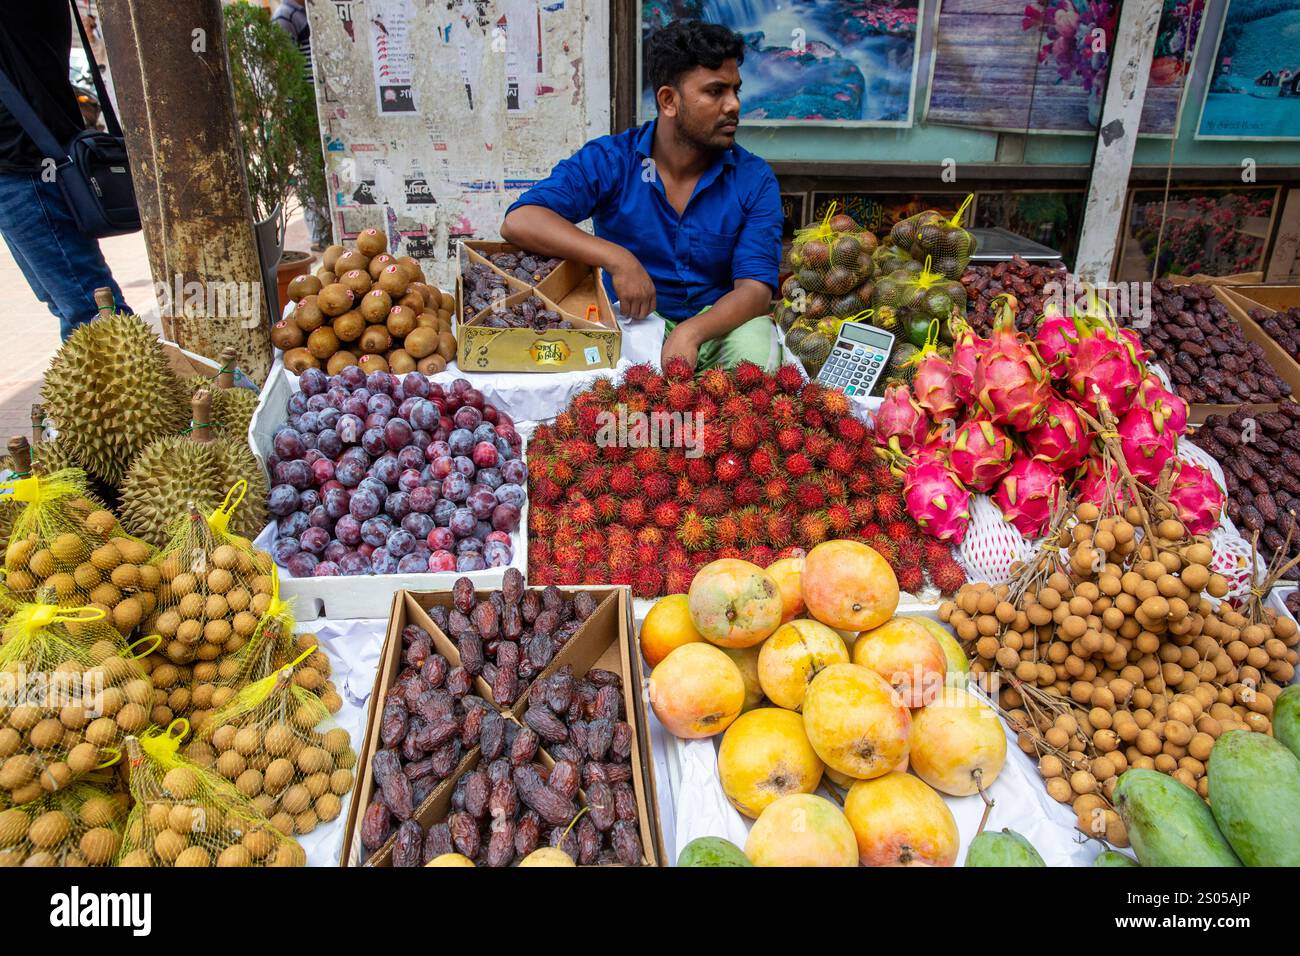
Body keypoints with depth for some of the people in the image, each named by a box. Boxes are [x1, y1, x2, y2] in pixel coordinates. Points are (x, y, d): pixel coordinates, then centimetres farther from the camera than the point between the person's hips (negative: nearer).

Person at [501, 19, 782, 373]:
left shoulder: (755, 179, -3)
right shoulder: (609, 160, -6)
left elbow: (756, 288, -12)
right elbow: (519, 221, -18)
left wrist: (691, 332, -33)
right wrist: (617, 260, -31)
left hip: (719, 323, 1)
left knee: (756, 343, -32)